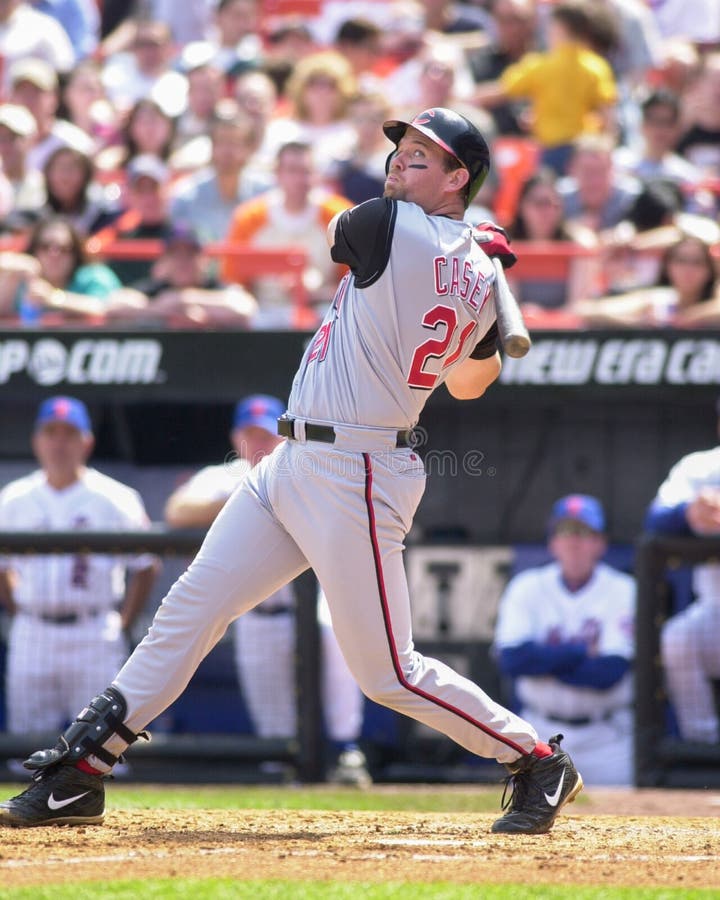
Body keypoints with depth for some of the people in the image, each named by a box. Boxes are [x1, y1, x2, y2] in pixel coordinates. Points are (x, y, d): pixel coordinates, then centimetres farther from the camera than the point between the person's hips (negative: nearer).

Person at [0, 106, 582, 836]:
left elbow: (336, 233, 8)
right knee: (190, 609, 8)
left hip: (354, 477, -10)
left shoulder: (392, 226, -16)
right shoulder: (480, 279, 7)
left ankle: (539, 762, 13)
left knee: (388, 673, -3)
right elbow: (469, 384, 22)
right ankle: (80, 773, 10)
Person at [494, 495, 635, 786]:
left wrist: (543, 659, -12)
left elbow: (609, 673, -18)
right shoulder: (527, 588, 1)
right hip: (542, 731, 2)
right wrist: (583, 652, -15)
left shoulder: (623, 591, -6)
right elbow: (511, 659, -14)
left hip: (606, 739, -2)